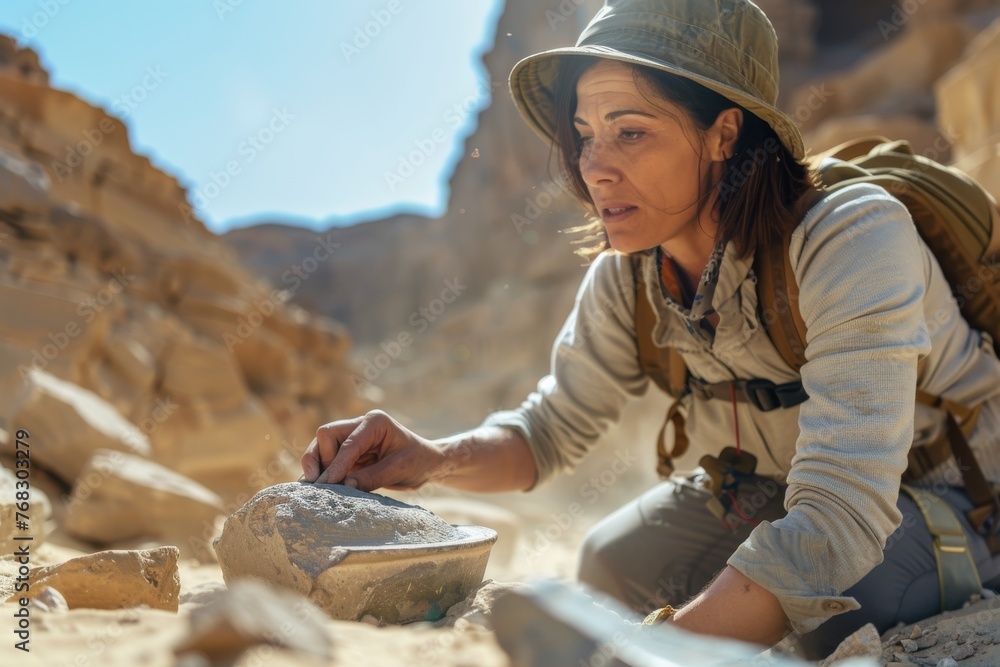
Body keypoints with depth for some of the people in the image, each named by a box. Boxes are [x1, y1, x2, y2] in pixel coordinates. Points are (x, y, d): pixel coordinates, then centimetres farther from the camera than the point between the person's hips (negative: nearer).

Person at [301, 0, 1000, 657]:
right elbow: (555, 426, -2)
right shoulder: (626, 276, -13)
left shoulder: (854, 239, -34)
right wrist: (435, 458, -24)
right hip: (782, 488, 5)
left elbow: (837, 519, -43)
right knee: (613, 563, -6)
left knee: (831, 593, -32)